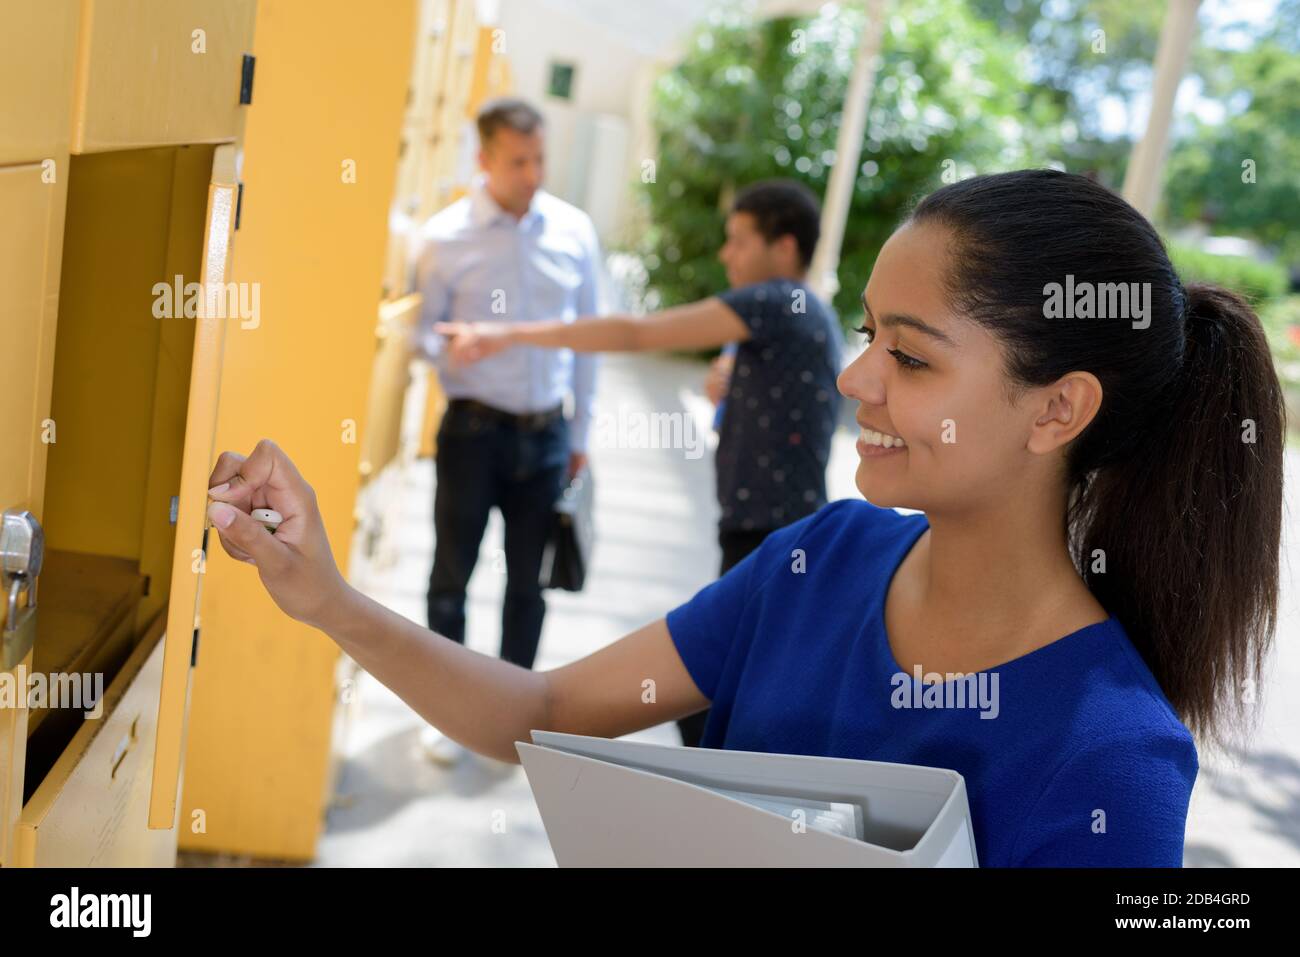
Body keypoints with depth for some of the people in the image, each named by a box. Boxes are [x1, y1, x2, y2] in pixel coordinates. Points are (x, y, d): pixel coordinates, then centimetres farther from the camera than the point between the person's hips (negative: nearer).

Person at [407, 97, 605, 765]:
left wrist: (580, 433, 10)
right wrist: (445, 348, -28)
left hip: (546, 434, 2)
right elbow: (422, 330, -2)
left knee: (528, 582, 13)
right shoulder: (445, 236, -8)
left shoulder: (574, 231, -1)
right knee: (452, 575, 9)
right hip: (473, 429, -2)